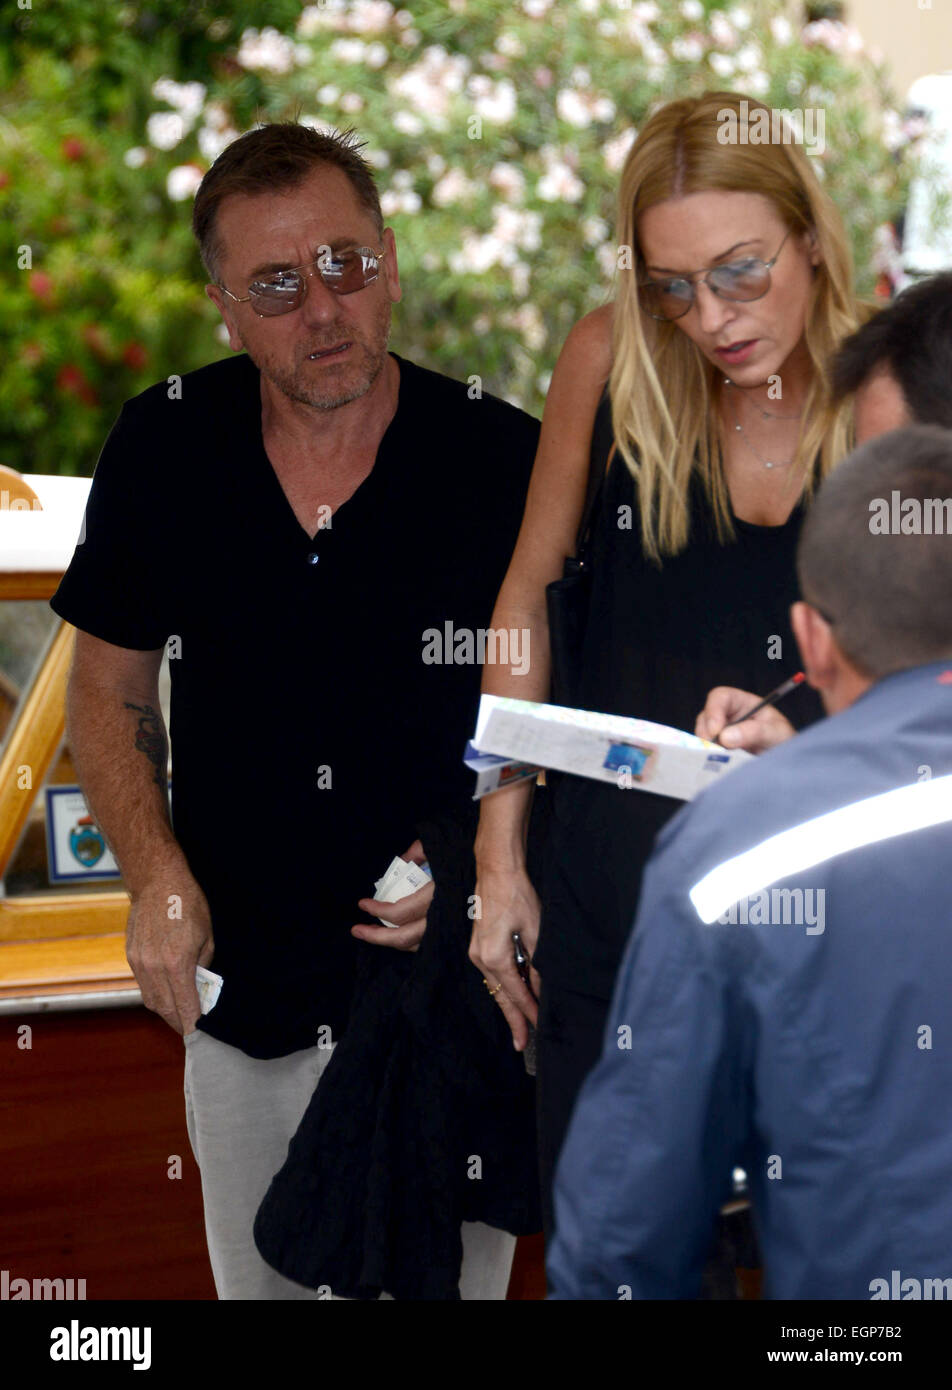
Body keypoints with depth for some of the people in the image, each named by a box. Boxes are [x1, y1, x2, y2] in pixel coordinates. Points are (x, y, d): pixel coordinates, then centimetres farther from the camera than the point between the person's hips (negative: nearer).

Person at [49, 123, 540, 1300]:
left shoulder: (505, 462, -12)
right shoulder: (165, 446, -5)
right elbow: (108, 692, 6)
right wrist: (156, 875, -9)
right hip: (243, 1007, 2)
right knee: (256, 1284, 21)